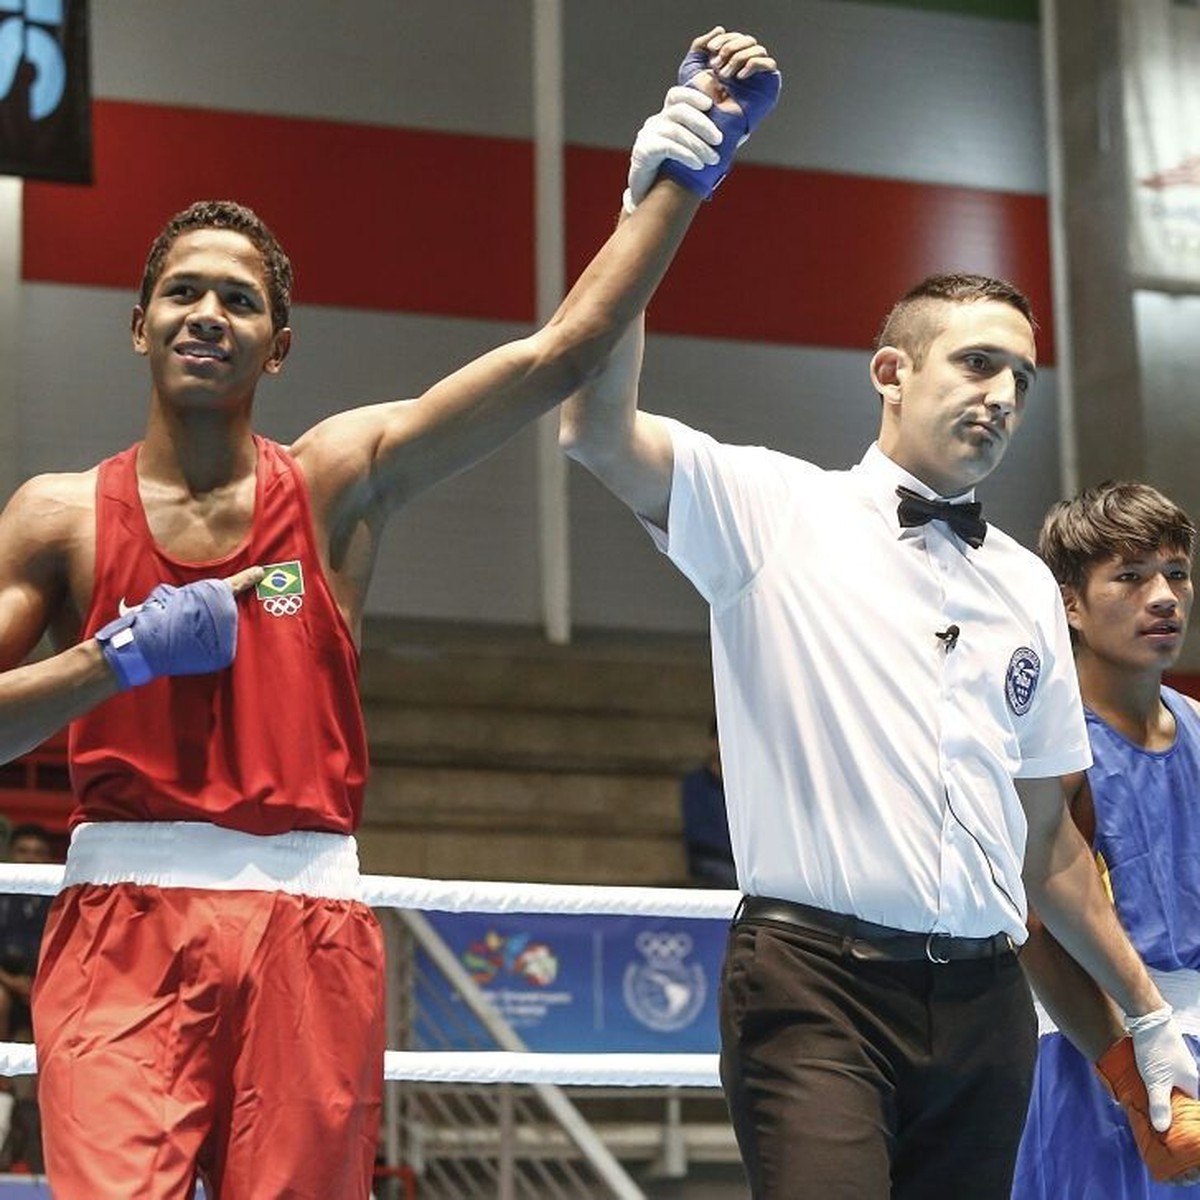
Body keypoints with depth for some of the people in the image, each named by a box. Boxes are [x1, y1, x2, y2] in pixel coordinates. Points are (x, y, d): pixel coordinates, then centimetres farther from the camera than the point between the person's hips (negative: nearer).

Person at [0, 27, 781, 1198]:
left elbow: (563, 351, 5)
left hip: (308, 929, 2)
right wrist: (123, 653, -8)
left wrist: (688, 153, 2)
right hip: (124, 919, -2)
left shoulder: (337, 480, 10)